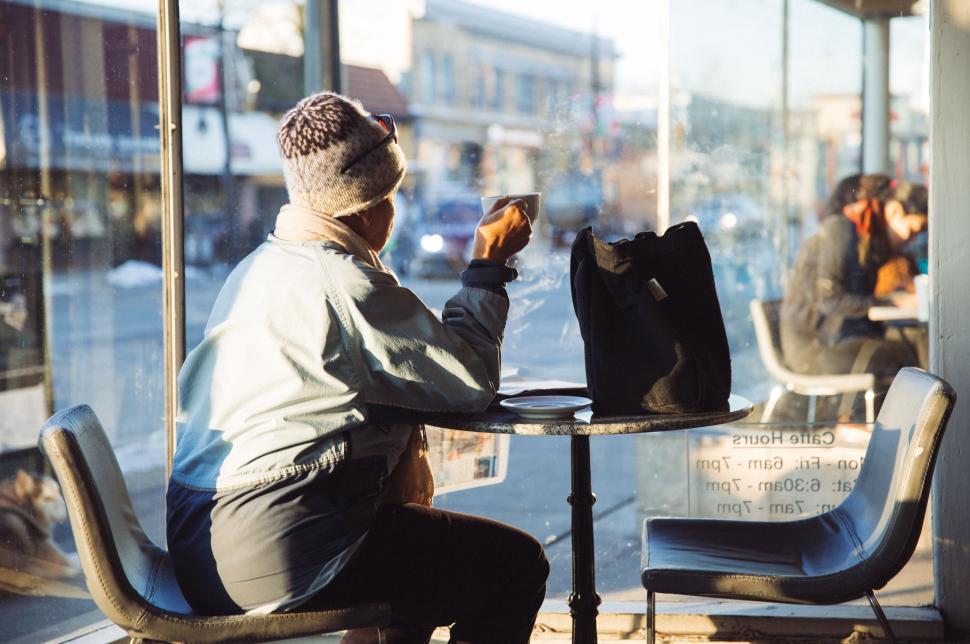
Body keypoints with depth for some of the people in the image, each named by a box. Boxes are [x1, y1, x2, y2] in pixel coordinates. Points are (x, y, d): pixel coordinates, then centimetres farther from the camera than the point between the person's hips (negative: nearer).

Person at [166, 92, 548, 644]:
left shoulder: (259, 266, 15)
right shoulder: (344, 283, -14)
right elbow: (472, 384, -9)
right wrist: (490, 262, 1)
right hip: (278, 549, -10)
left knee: (421, 545, 32)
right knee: (518, 566, -5)